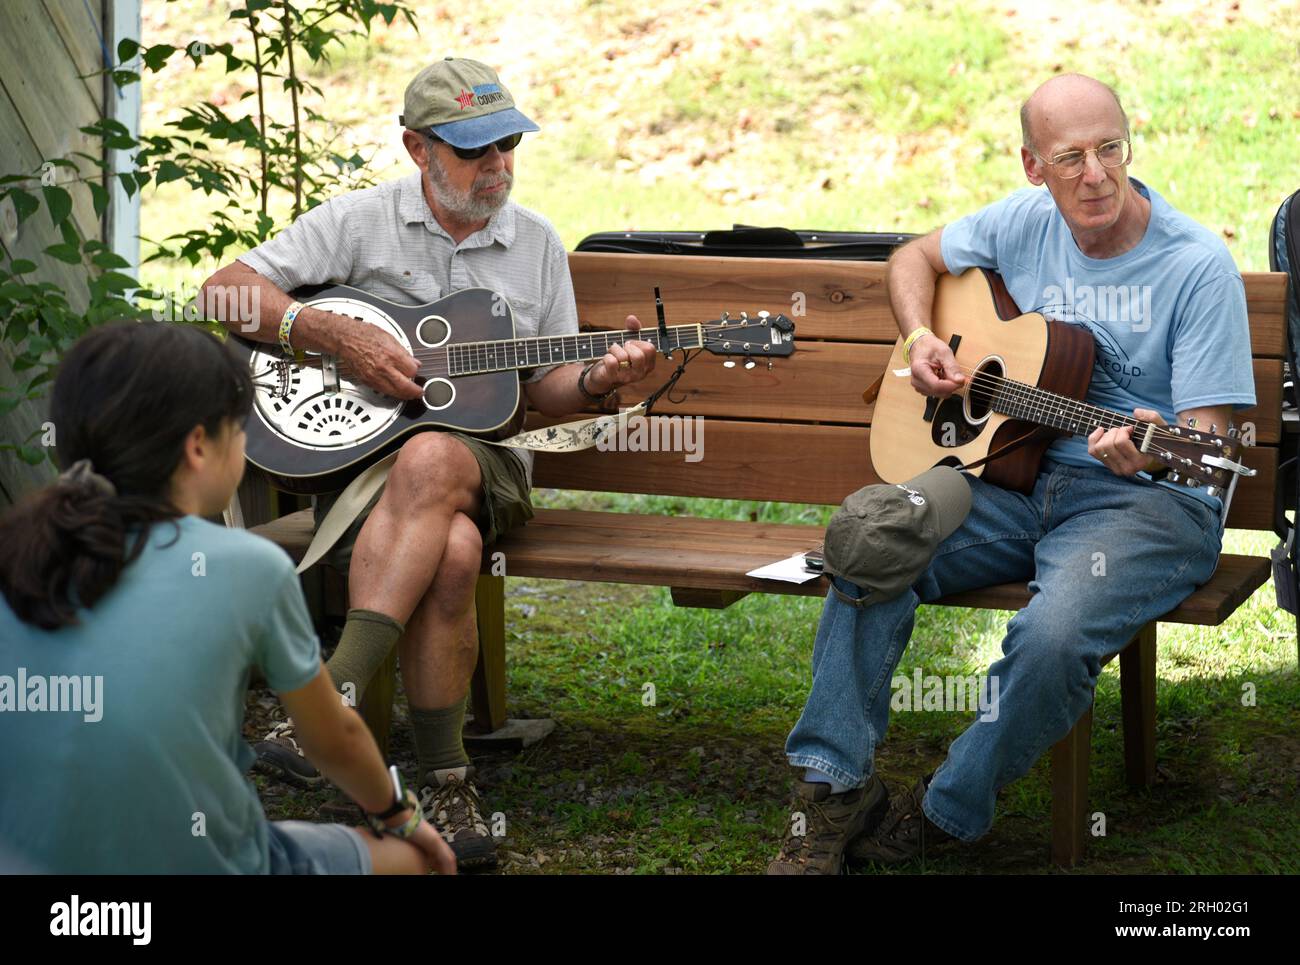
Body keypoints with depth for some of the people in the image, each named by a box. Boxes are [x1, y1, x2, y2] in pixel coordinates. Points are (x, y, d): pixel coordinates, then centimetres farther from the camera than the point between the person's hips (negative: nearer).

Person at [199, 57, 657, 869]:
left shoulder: (538, 246, 13)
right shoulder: (362, 221, 4)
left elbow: (546, 390, 14)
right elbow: (225, 289, -1)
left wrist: (599, 379, -9)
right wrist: (339, 337, -12)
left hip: (483, 459, 1)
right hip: (355, 450, -1)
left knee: (429, 461, -38)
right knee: (450, 552, -36)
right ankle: (445, 782, -26)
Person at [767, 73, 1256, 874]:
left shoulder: (1197, 266, -11)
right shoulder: (1027, 223, 5)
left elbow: (1208, 433, -13)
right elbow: (916, 257, 24)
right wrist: (921, 341, 3)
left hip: (1147, 500, -5)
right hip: (1018, 478, 5)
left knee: (1053, 636, -34)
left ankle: (947, 815, -10)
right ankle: (835, 790, -15)